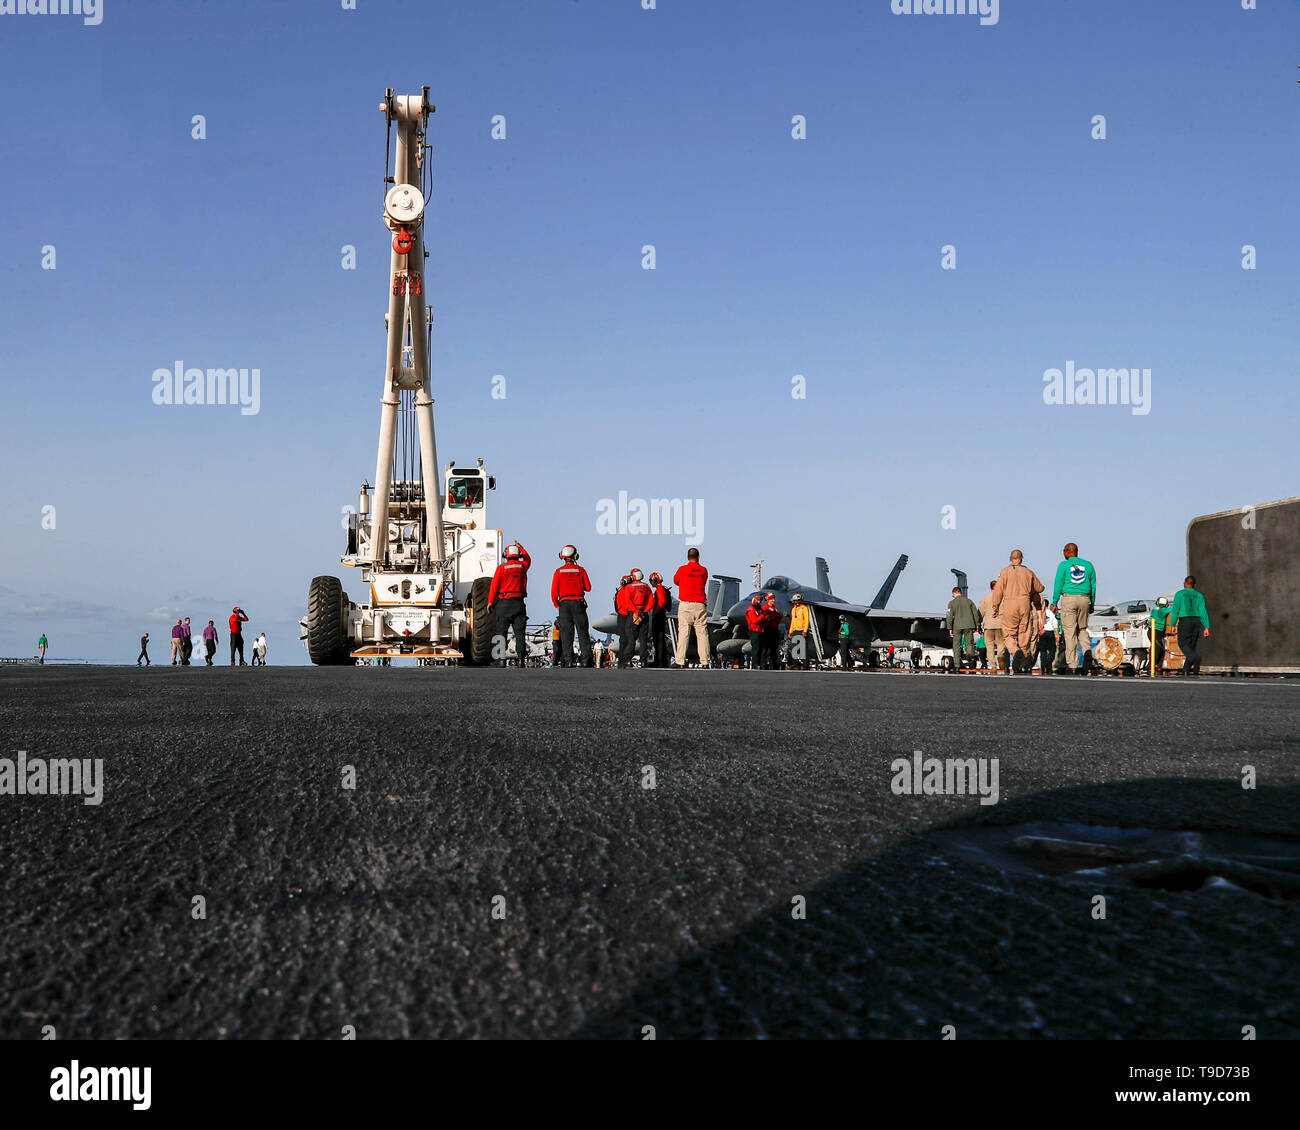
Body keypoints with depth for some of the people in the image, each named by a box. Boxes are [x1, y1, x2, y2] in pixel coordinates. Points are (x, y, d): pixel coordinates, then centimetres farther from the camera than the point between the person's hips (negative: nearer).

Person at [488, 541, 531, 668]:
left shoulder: (501, 568, -5)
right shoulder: (523, 566, 3)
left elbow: (494, 585, -6)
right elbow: (528, 559, 28)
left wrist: (490, 601, 1)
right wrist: (520, 547, 37)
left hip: (504, 603, -2)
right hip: (519, 603, 2)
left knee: (501, 631, 2)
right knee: (519, 631, 3)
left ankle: (502, 658, -4)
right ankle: (520, 657, -5)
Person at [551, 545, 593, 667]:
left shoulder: (559, 571, 1)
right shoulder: (580, 570, 1)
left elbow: (554, 591, -3)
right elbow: (588, 588, 2)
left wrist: (556, 604, 9)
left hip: (564, 603, 0)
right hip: (578, 602, 0)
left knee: (566, 633, 2)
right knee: (582, 631, 3)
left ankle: (568, 660, -4)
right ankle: (586, 659, -3)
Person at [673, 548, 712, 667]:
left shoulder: (682, 570, -4)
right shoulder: (703, 570, 4)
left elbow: (676, 581, 12)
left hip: (685, 604, -2)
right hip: (700, 605, 2)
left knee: (683, 632, -2)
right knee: (702, 632, 4)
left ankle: (681, 661, -6)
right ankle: (705, 661, 2)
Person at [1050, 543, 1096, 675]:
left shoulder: (1064, 565, -1)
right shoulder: (1088, 565, 9)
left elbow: (1058, 585, -3)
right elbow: (1093, 586, 11)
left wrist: (1054, 603, 2)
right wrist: (1092, 603, 17)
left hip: (1068, 599, -3)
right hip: (1084, 599, 3)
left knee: (1070, 632, -2)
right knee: (1082, 629, 18)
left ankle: (1073, 665, -5)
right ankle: (1087, 651, -7)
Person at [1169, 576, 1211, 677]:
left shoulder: (1179, 594, 0)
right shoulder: (1199, 596, 9)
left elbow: (1175, 610, -6)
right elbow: (1203, 612, 3)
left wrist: (1173, 625, -1)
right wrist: (1206, 628, 1)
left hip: (1184, 621, -4)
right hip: (1196, 621, 4)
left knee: (1183, 643, -2)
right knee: (1192, 645, 9)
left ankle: (1194, 658, -30)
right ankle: (1186, 669, 7)